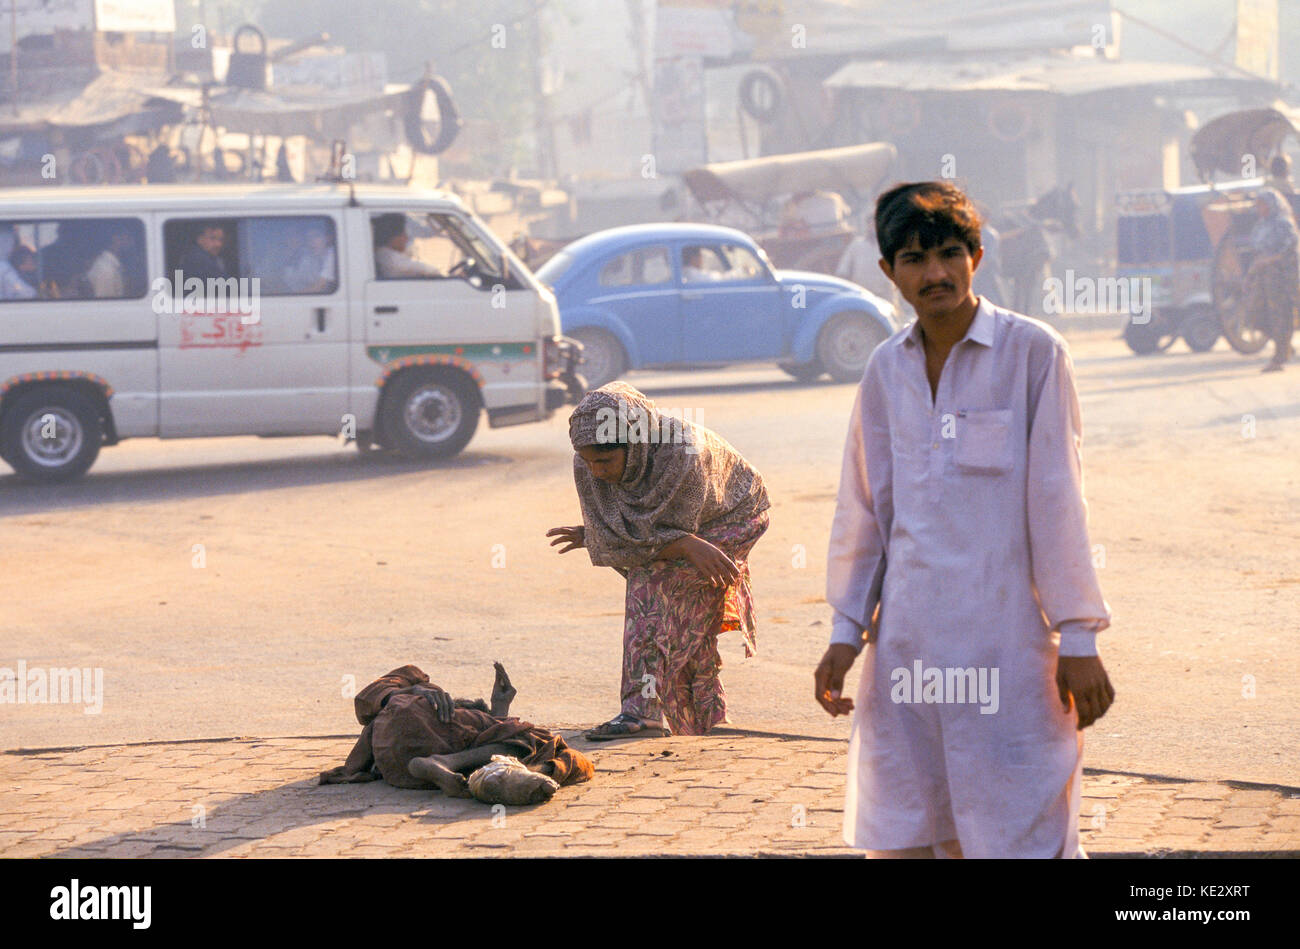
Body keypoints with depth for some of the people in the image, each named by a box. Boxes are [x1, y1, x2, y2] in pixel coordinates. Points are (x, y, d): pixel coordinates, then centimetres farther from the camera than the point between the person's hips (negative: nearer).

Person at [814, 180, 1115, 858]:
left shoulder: (1032, 353, -5)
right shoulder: (886, 368, 9)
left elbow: (1057, 501, -6)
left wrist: (1079, 639, -7)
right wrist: (845, 633, 10)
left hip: (1005, 634, -5)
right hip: (907, 643, 5)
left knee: (1016, 833, -2)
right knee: (900, 837, 7)